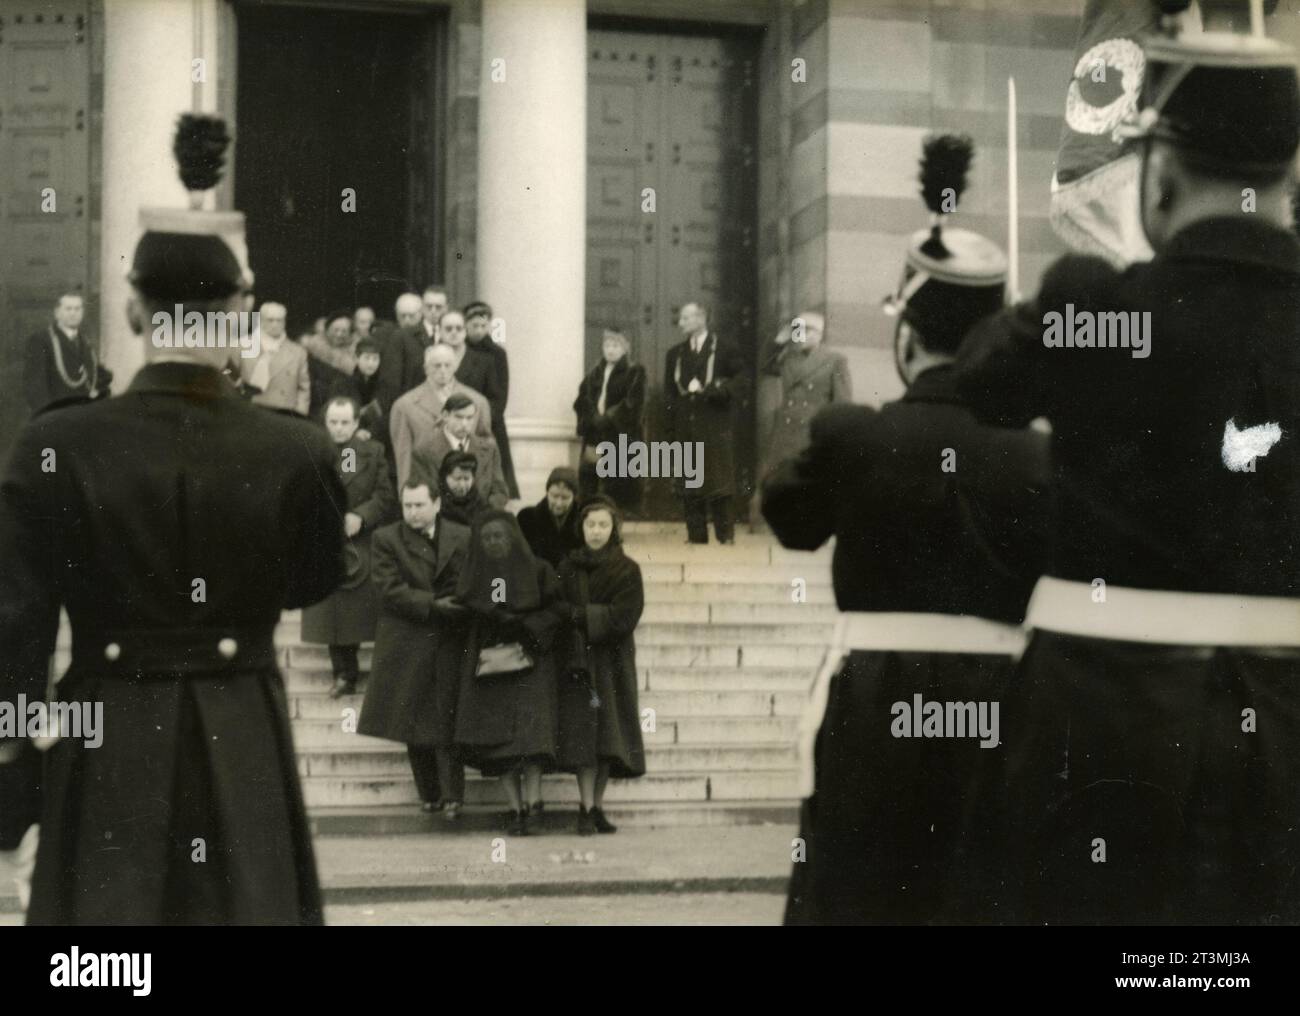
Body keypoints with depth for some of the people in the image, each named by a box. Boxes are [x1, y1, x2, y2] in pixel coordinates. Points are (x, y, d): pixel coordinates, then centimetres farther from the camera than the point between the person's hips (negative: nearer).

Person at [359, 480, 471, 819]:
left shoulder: (463, 538, 3)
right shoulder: (387, 538, 0)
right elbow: (390, 589, -8)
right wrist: (433, 604, -15)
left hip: (450, 641, 0)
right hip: (407, 643, 1)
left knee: (447, 719, -4)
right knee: (415, 720, 5)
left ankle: (452, 795, -1)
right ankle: (428, 793, 16)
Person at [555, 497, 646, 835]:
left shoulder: (627, 570, 2)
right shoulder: (568, 568, 8)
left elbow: (623, 617, -9)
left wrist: (579, 614, -13)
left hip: (613, 662, 0)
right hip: (577, 659, 0)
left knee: (608, 735, 1)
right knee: (583, 733, -9)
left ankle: (597, 806, 10)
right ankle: (587, 809, -11)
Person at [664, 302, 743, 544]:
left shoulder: (724, 351, 4)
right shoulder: (675, 354, 16)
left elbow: (736, 384, 1)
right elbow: (669, 392, 13)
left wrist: (706, 390, -11)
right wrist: (670, 428, 5)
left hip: (714, 428, -4)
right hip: (685, 429, 4)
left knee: (720, 484, -6)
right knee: (689, 487, 3)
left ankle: (725, 537, -1)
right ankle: (696, 537, 8)